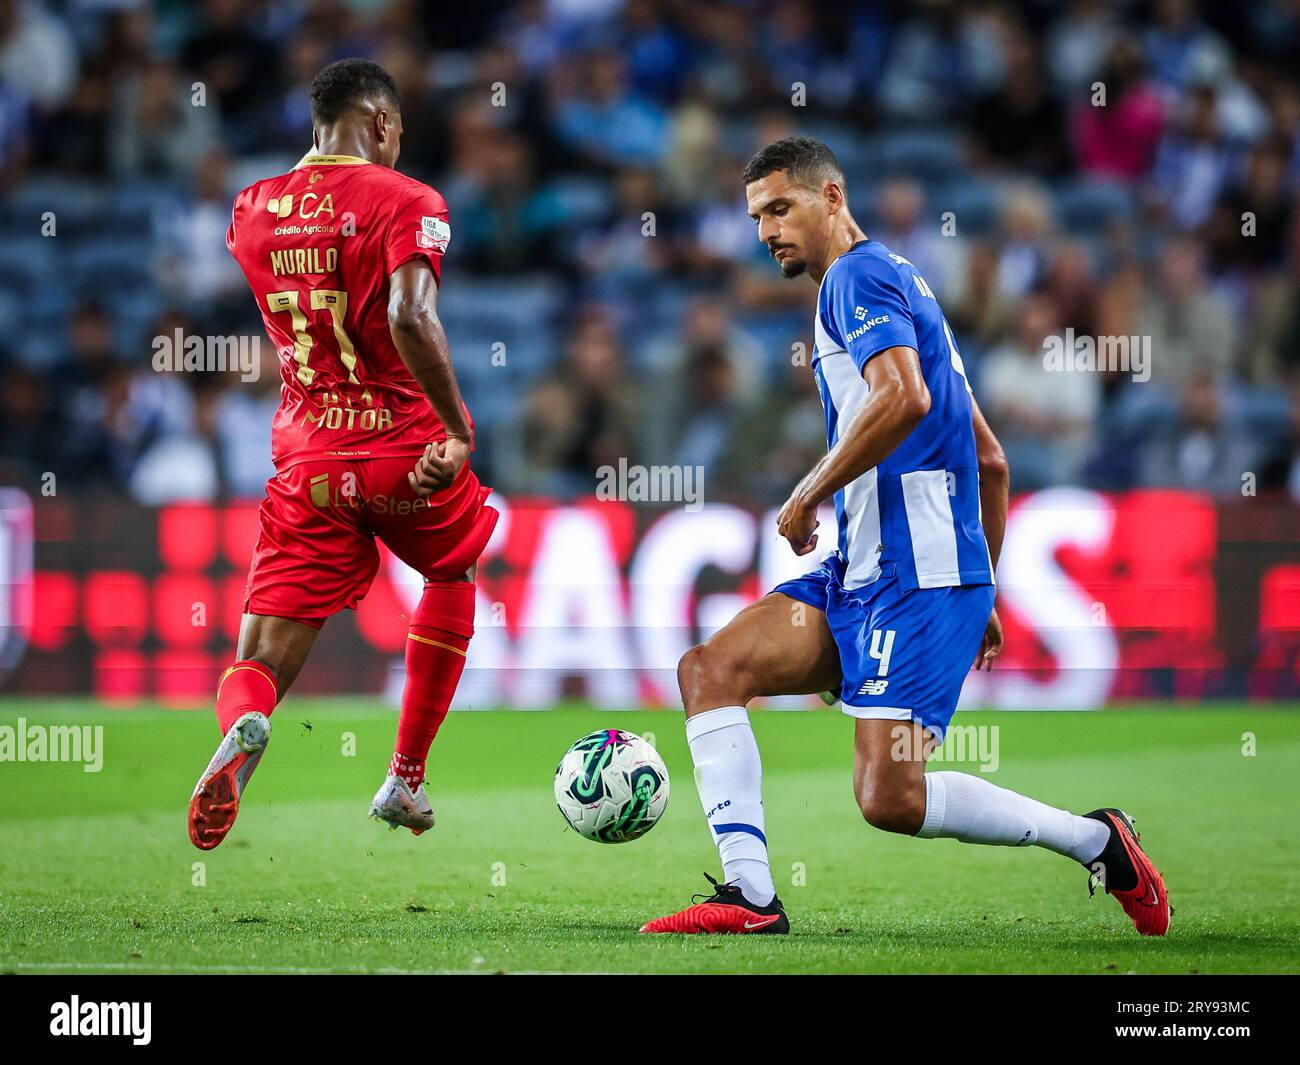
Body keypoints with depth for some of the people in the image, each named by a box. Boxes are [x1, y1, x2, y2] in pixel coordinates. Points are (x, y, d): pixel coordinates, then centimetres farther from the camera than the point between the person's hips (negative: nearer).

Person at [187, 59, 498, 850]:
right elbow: (410, 317, -25)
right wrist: (458, 429, -19)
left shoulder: (253, 210, 8)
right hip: (403, 449, -3)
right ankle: (406, 779, 30)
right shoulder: (406, 203, -8)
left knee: (260, 664, 0)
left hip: (305, 461, 3)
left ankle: (242, 727, -39)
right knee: (454, 573, 30)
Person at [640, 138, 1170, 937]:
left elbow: (904, 396, -25)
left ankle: (1094, 840, 0)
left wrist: (810, 494, -14)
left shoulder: (859, 276, -5)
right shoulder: (897, 285, 25)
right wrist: (982, 596, 28)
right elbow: (991, 460, 27)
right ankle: (750, 895, -10)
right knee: (708, 670, -1)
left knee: (889, 798, -16)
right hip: (860, 573, 10)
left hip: (915, 572, -10)